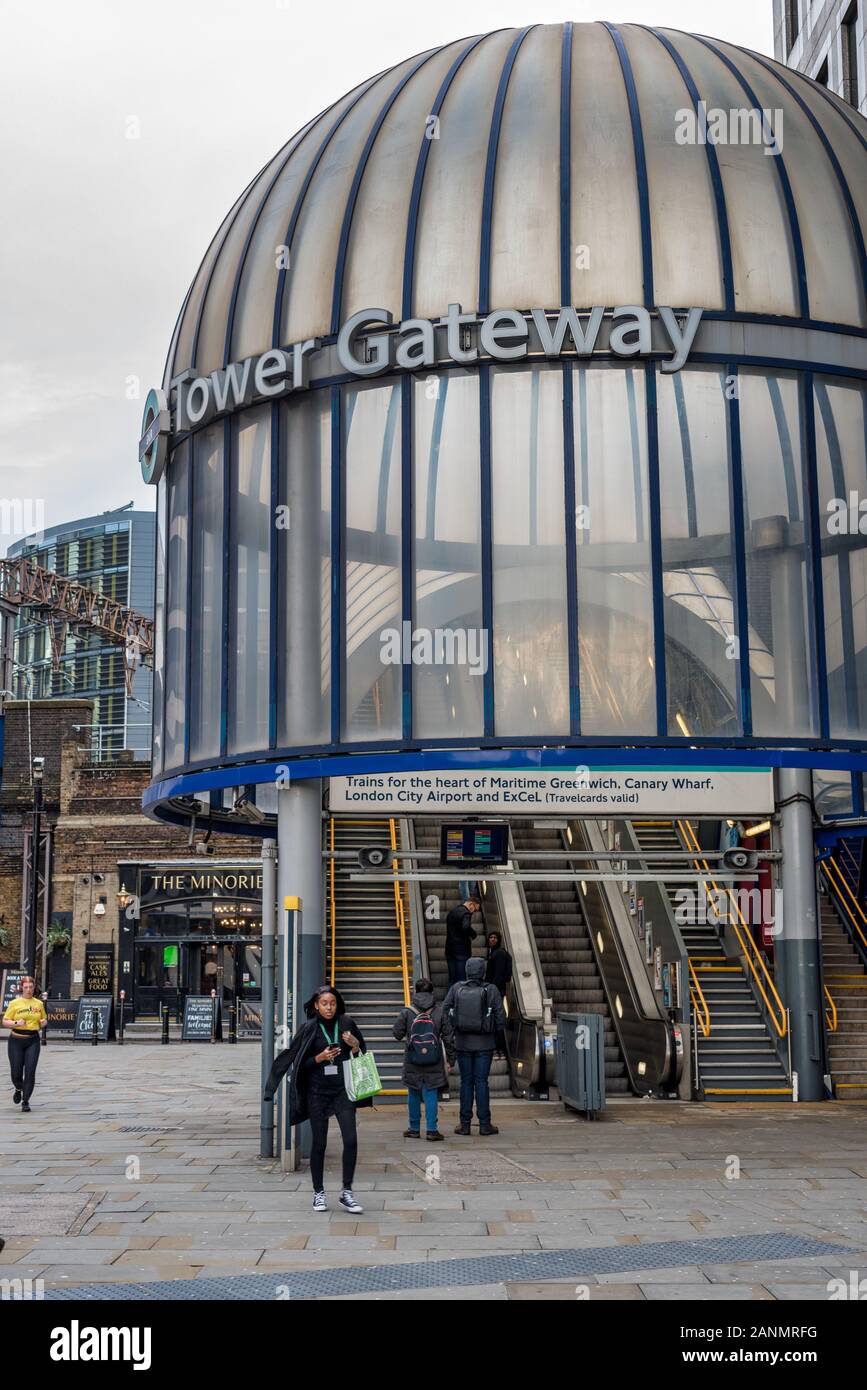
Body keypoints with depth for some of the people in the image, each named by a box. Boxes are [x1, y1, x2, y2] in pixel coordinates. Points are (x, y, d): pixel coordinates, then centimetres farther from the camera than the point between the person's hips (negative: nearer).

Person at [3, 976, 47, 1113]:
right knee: (16, 1071, 0)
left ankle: (25, 1101, 2)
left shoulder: (39, 1004, 8)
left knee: (30, 1072, -8)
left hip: (33, 1041, 1)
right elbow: (5, 1022, 0)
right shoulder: (14, 1003, 0)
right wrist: (16, 1023, -17)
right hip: (16, 1040, -1)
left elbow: (44, 1020, 20)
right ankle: (18, 1089, 34)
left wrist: (44, 1022, -3)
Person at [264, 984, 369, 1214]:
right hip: (317, 1092, -1)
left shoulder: (347, 1024, 3)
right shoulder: (309, 1029, -2)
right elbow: (301, 1063, 0)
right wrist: (320, 1058, -16)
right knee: (319, 1143, 5)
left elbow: (361, 1057, 12)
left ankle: (346, 1192, 2)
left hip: (343, 1090, 1)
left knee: (351, 1140, -10)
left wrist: (355, 1046, -9)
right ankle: (319, 1193, 19)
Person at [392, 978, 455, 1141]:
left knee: (413, 1094, 12)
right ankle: (431, 1129, 0)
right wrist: (451, 1060, 9)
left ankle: (414, 1129, 19)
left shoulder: (406, 1013, -6)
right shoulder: (440, 1012, -3)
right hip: (434, 1062, 0)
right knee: (431, 1094, 4)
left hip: (412, 1062, 0)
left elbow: (397, 1034, 2)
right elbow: (449, 1038, 0)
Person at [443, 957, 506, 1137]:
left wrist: (451, 1031, 11)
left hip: (463, 1043, 1)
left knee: (466, 1082, 7)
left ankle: (465, 1124, 9)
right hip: (484, 1043, -1)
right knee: (481, 1082, 2)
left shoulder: (456, 989, -3)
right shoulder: (491, 990, -7)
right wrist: (498, 1035, 10)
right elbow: (500, 1016, -6)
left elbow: (444, 1010, -2)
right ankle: (484, 1124, 4)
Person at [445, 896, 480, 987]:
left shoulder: (452, 911, 16)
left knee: (452, 979, 9)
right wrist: (474, 935, -13)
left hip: (450, 949, 8)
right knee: (462, 978, -4)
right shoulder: (466, 913, -13)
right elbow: (466, 927, -31)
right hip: (462, 951, -8)